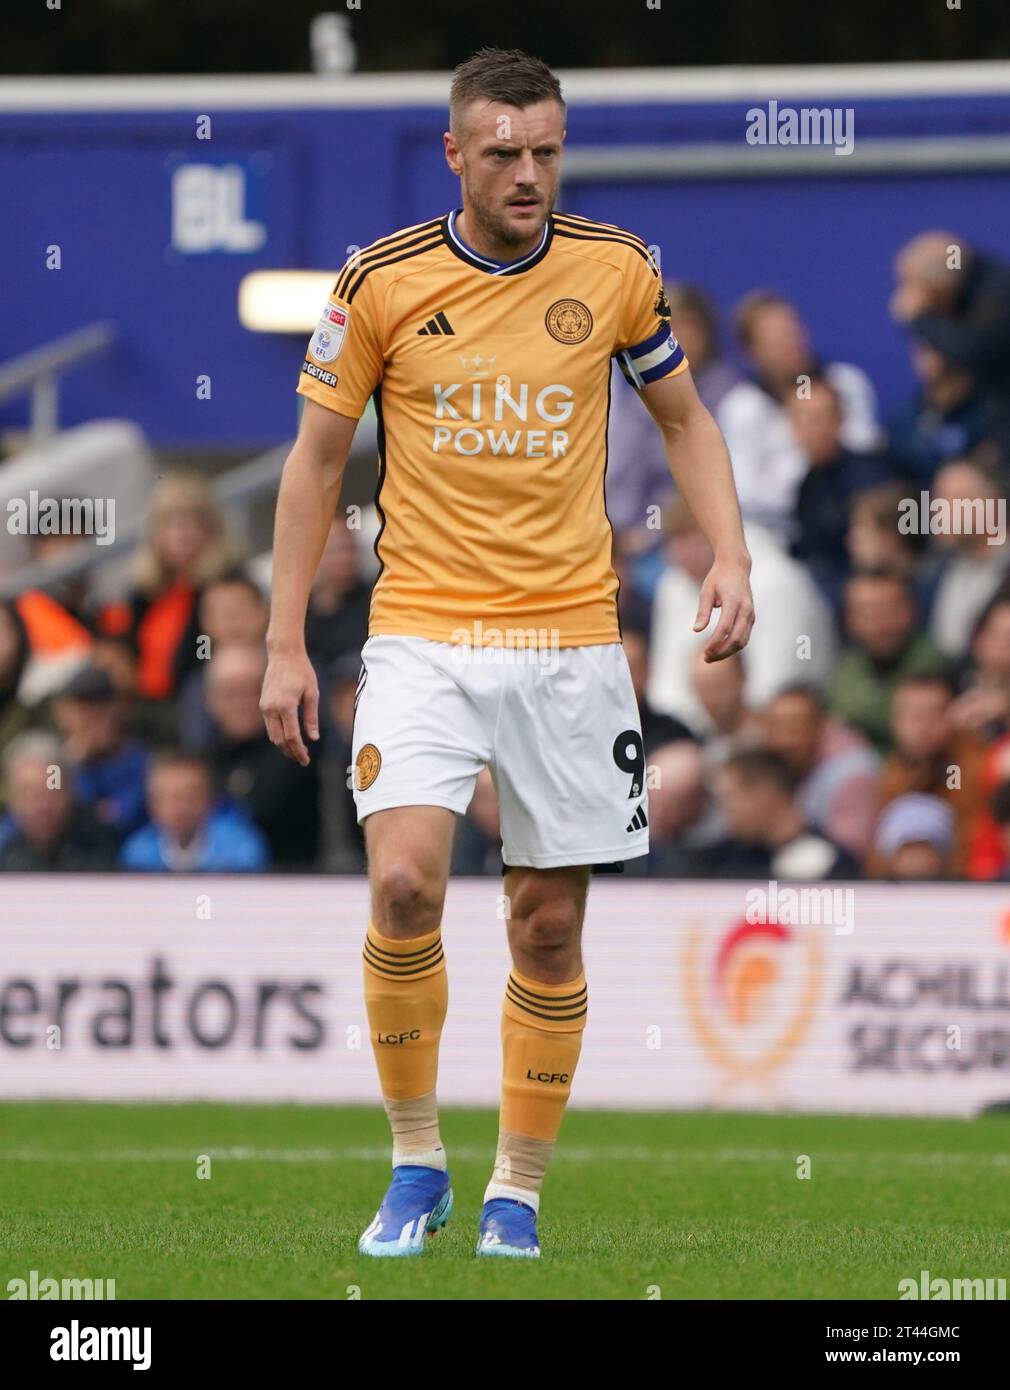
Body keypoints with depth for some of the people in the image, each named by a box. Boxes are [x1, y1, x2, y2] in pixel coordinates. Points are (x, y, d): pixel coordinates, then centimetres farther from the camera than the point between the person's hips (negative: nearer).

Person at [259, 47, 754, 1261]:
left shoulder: (614, 269, 0)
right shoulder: (382, 282, -4)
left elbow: (682, 417, 13)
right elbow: (317, 456, 4)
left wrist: (728, 556, -2)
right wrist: (284, 645, 1)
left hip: (568, 637, 1)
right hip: (422, 635, -1)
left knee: (549, 923, 3)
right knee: (404, 881, -19)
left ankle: (517, 1193, 16)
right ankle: (416, 1165, -2)